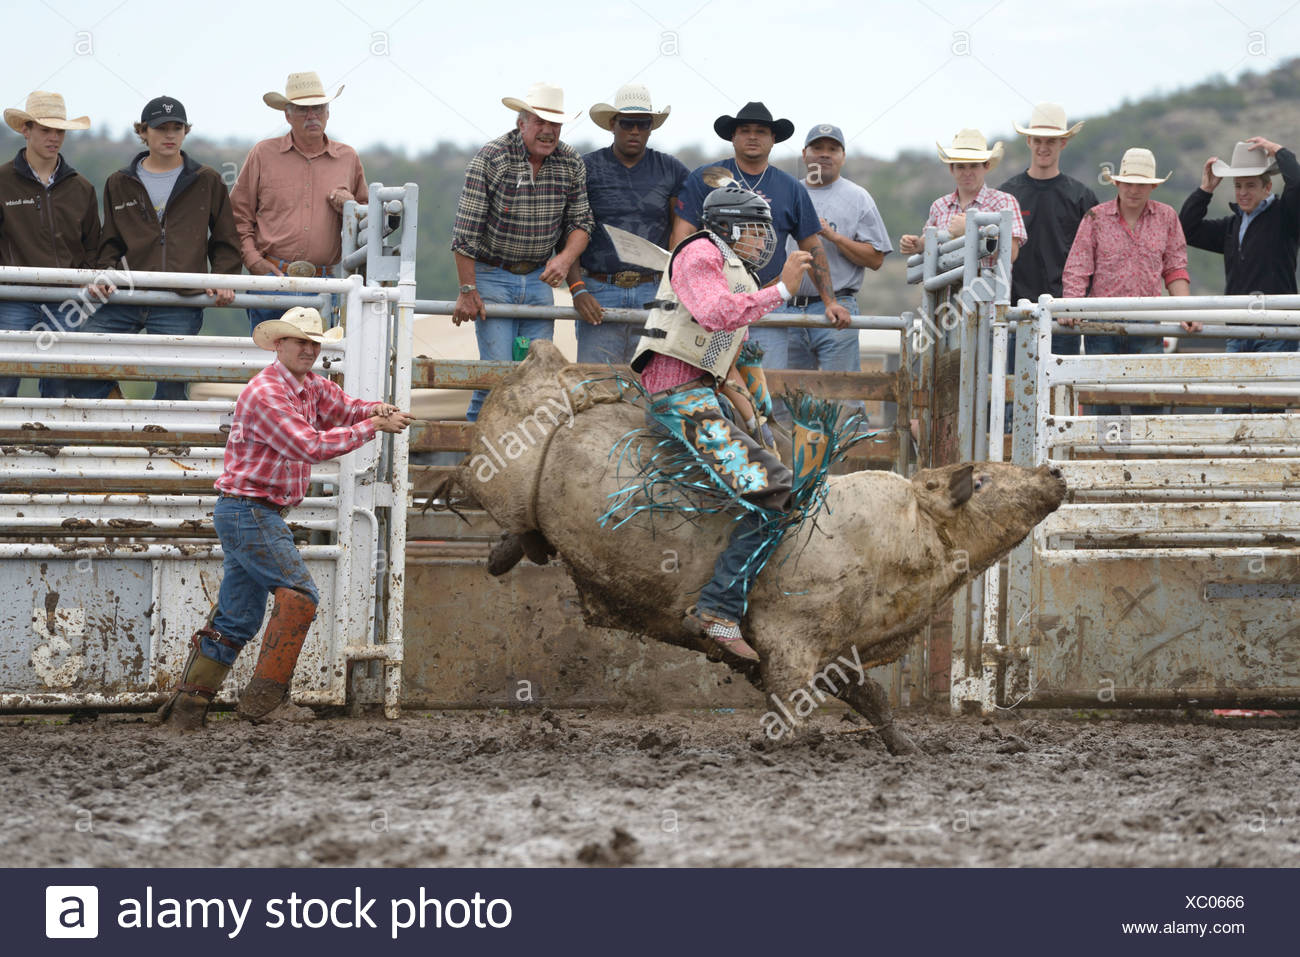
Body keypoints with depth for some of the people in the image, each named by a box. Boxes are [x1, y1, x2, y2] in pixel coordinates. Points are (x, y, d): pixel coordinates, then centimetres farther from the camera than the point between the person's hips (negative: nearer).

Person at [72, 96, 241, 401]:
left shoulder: (207, 182, 10)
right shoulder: (120, 184, 14)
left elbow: (225, 242, 14)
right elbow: (111, 242, 18)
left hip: (181, 306, -2)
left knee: (172, 387, -4)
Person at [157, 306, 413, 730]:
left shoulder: (311, 385, 12)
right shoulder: (265, 393, -18)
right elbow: (311, 446, -24)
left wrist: (372, 410, -13)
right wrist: (373, 426, -22)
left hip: (254, 516, 10)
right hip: (249, 509, -10)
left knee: (236, 617, 10)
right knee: (298, 592, -15)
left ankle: (188, 705, 13)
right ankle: (264, 698, -14)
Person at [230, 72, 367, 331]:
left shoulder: (348, 159, 14)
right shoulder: (263, 154, 9)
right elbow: (238, 216, 9)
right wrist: (254, 261, -3)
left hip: (326, 286, 1)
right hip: (272, 280, -1)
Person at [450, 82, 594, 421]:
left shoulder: (571, 162, 0)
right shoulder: (490, 158, -14)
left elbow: (581, 222, 7)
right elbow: (465, 230, -13)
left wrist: (565, 259, -14)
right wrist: (467, 291, -13)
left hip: (539, 279, 4)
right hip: (492, 276, -4)